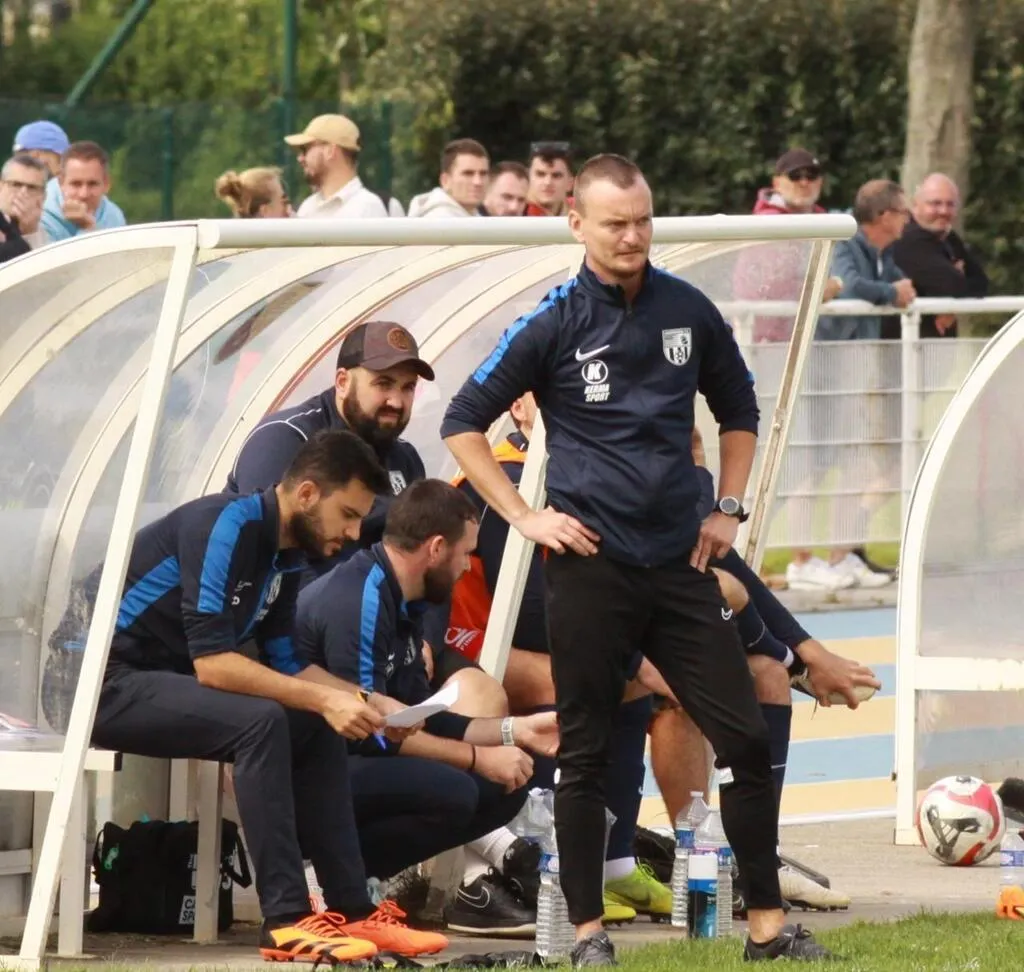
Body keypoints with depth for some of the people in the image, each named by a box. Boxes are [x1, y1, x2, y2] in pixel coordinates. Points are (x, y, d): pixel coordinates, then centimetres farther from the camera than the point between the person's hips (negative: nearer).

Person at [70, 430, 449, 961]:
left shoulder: (282, 556, 7)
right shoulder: (227, 526, -21)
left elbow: (287, 666, 14)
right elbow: (211, 663, -27)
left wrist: (370, 704, 0)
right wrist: (325, 701, -25)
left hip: (157, 681, 10)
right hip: (103, 680, -10)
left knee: (318, 729, 1)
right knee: (260, 722, -28)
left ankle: (351, 910, -1)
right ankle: (286, 920, -29)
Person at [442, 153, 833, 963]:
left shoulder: (689, 312, 6)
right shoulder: (556, 324, -4)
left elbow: (738, 409, 22)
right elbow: (464, 423, 1)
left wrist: (729, 509, 11)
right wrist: (523, 516, -5)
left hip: (679, 562, 3)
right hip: (590, 568, -3)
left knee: (746, 738, -1)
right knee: (585, 752, 1)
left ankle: (767, 924, 7)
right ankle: (589, 931, 9)